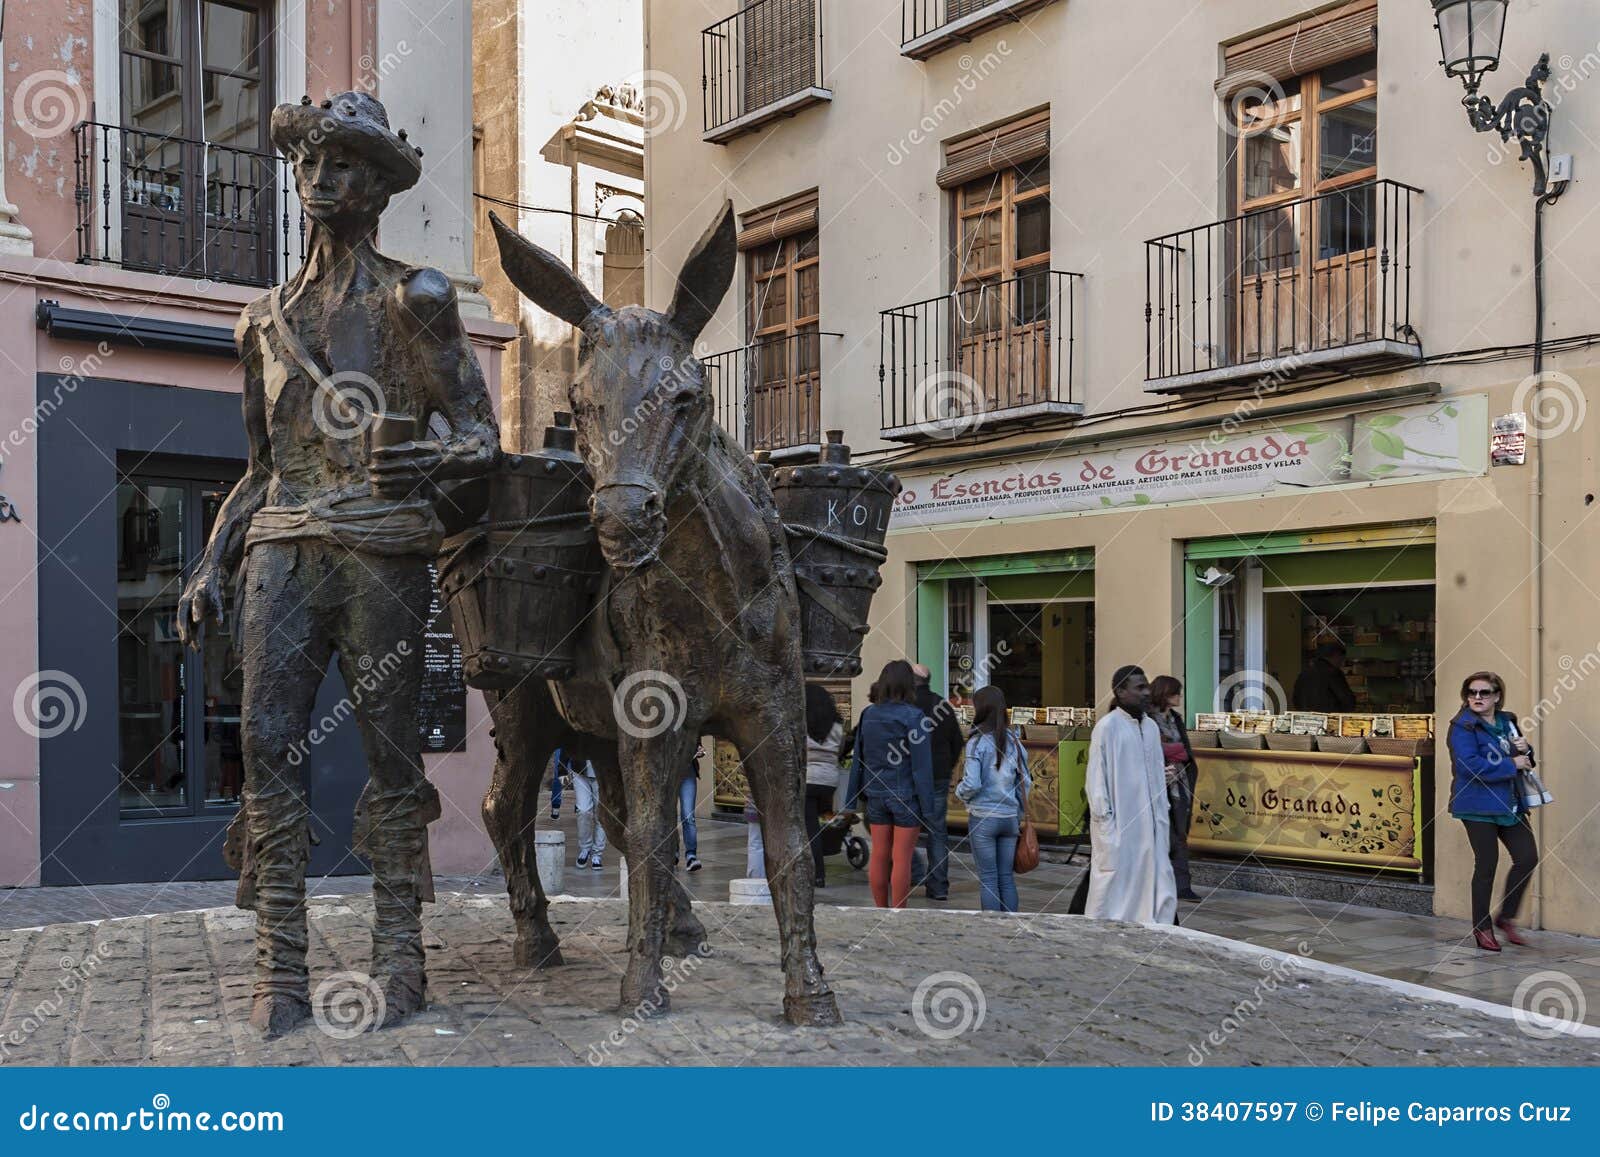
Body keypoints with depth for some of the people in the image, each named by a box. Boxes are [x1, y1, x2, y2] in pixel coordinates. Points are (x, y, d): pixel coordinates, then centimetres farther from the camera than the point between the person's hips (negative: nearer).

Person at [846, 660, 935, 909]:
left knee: (879, 855, 11)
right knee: (902, 858, 1)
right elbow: (921, 764, -13)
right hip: (906, 795, -5)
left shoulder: (868, 715, 3)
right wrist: (927, 805, -9)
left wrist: (852, 799, 13)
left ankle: (881, 910, 20)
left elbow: (857, 760, 7)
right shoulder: (912, 717, -13)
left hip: (876, 794, 5)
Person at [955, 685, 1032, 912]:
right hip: (1010, 817, 5)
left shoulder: (978, 742, -11)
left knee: (988, 878, 2)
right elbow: (1026, 782, 8)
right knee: (1006, 877, 11)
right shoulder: (1014, 741, 5)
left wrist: (959, 792, 4)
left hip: (983, 818, -5)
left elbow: (972, 784, -18)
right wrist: (1020, 814, 18)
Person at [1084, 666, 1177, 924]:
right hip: (1118, 825, -6)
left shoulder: (1151, 726, 11)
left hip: (1149, 824, 7)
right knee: (1113, 884, -1)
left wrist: (1161, 814, 11)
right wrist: (1104, 818, -12)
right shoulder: (1107, 727, -9)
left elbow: (1158, 775, 15)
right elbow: (1096, 778, -9)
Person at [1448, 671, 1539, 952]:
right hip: (1478, 805, -7)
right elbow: (1470, 764, -24)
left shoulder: (1507, 722, 11)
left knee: (1528, 858, 3)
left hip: (1509, 803, 7)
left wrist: (1525, 751, -3)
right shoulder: (1463, 726, -11)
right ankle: (1482, 927, 14)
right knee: (1486, 865, 0)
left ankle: (1506, 918, 20)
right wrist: (1512, 764, -20)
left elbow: (1523, 760, 22)